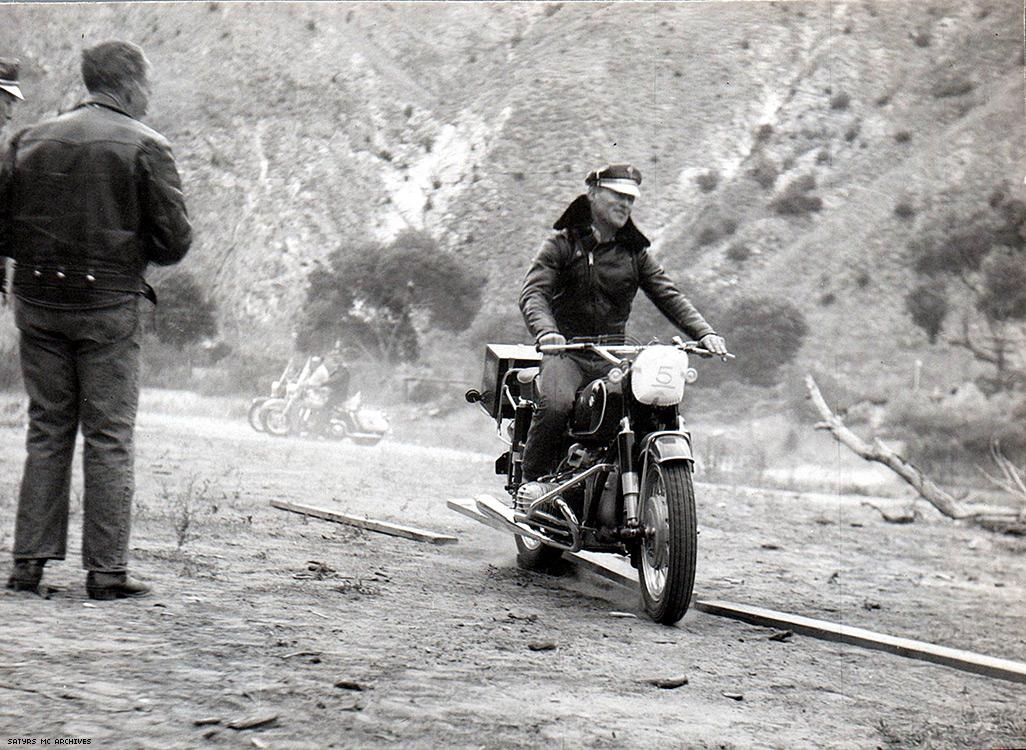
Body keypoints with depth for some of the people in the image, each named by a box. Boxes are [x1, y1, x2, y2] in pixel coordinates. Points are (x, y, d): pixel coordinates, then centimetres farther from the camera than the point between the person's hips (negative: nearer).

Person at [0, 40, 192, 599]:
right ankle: (105, 570, 2)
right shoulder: (145, 146, -6)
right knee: (109, 437, 2)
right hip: (108, 305, -4)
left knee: (46, 431, 12)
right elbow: (175, 240, -8)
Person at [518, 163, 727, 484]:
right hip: (565, 352, -4)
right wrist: (546, 331, -30)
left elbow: (669, 297, 6)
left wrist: (704, 332, -12)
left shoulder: (635, 253, 16)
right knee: (556, 405, -33)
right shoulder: (561, 244, 5)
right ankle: (531, 482, -15)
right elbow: (533, 293, -8)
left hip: (612, 359, 4)